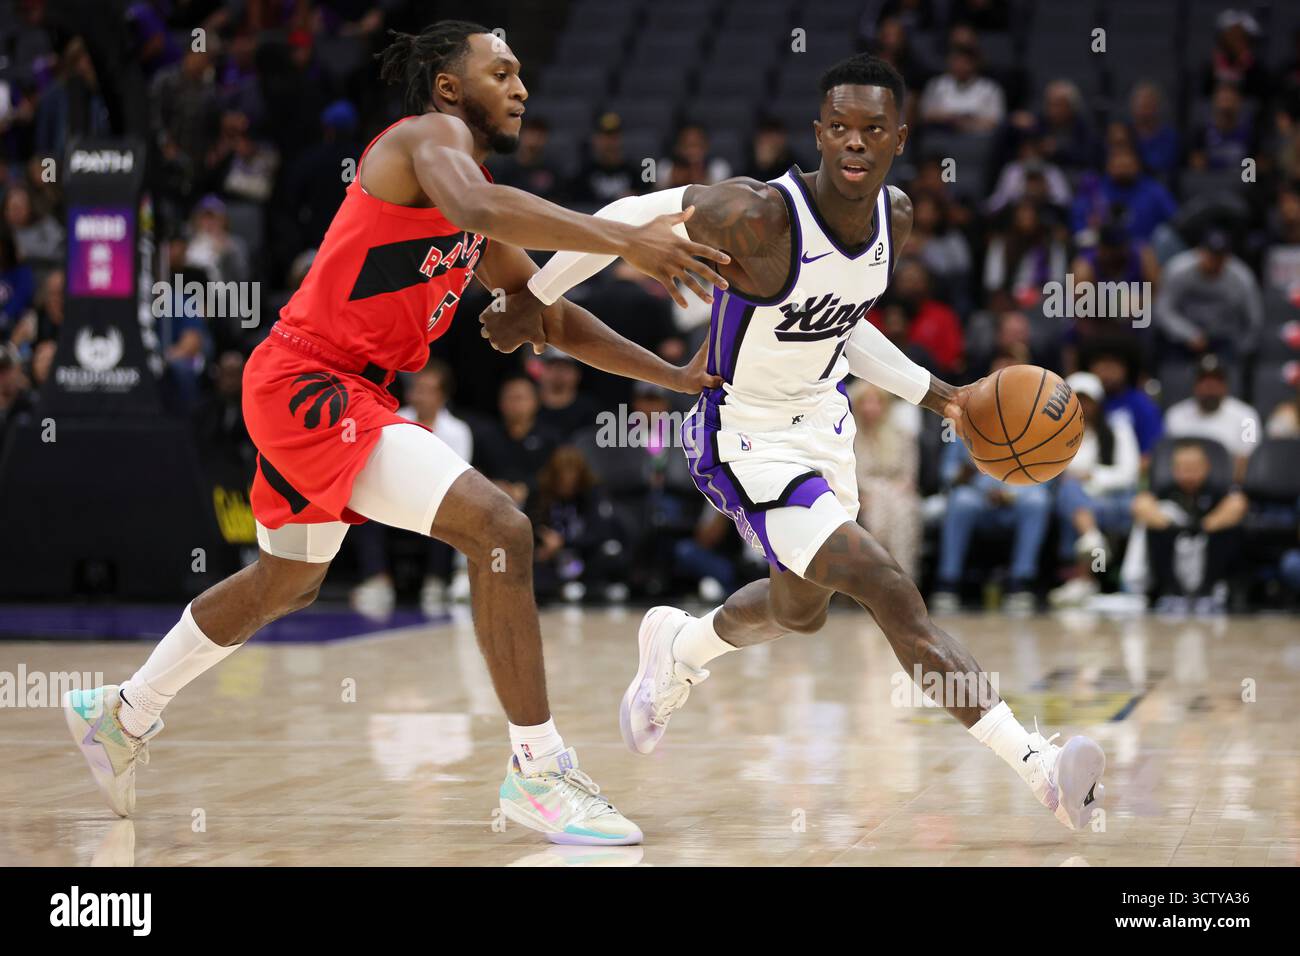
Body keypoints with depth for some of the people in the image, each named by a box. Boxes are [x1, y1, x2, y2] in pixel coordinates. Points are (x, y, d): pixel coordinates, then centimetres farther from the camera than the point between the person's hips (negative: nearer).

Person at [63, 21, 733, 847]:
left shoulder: (484, 225, 17)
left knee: (284, 585, 30)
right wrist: (624, 240, -44)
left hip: (331, 393, 11)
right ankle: (538, 771, -16)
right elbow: (472, 205, -36)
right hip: (307, 383, -11)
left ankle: (123, 715, 47)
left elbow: (546, 311, 23)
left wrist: (667, 375, 14)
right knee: (501, 531, -20)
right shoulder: (431, 136, -12)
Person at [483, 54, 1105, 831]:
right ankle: (1038, 766, -21)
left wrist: (933, 393, 7)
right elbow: (629, 219, -17)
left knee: (800, 608, 27)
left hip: (823, 418, 8)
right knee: (892, 592, -20)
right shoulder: (759, 215, -29)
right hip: (749, 438, -8)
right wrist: (533, 299, -6)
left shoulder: (896, 218, -6)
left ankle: (678, 648, 58)